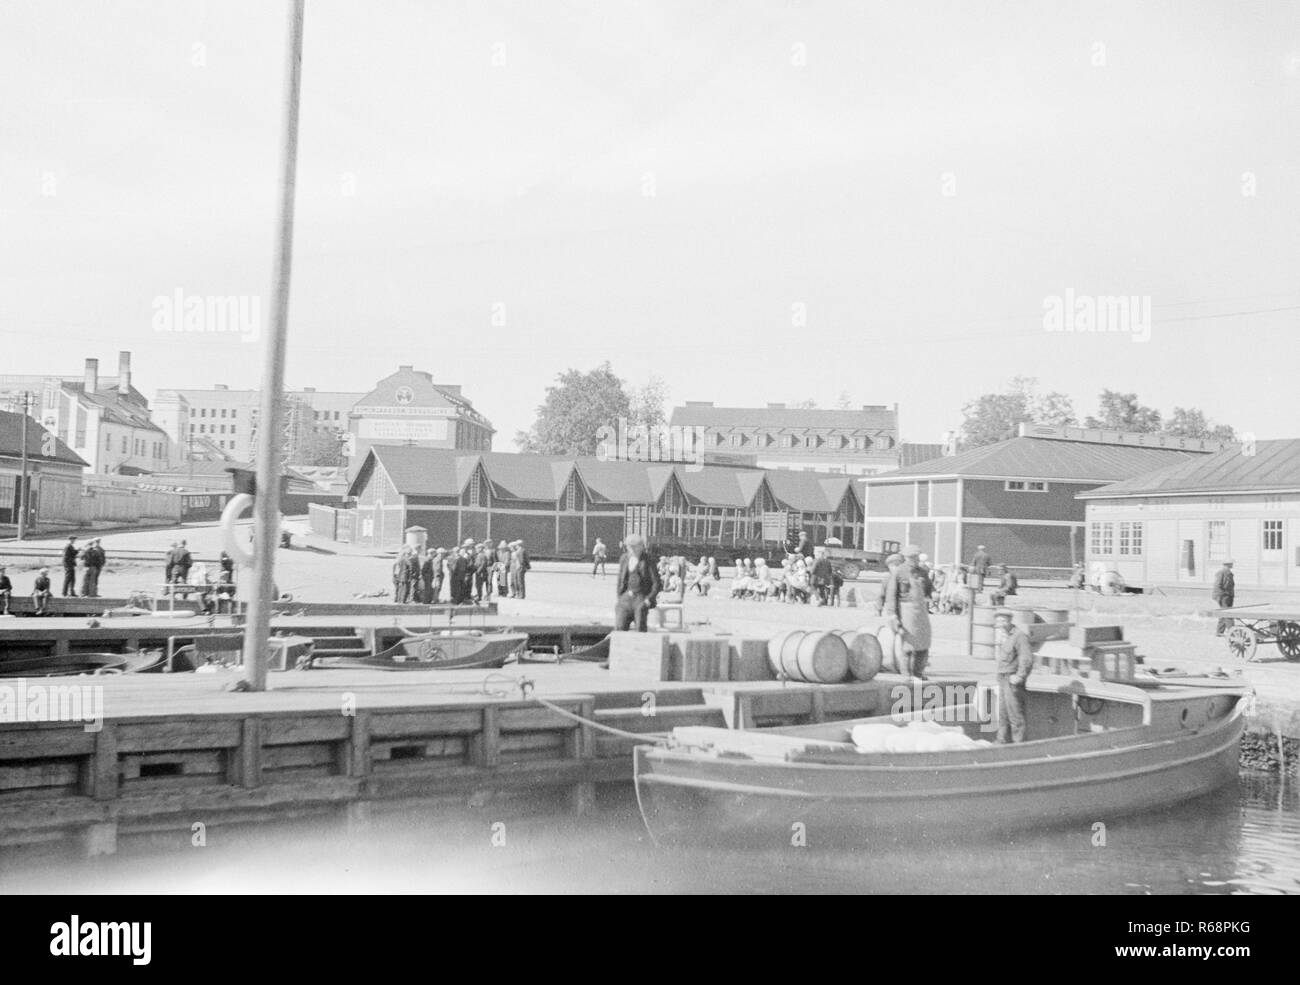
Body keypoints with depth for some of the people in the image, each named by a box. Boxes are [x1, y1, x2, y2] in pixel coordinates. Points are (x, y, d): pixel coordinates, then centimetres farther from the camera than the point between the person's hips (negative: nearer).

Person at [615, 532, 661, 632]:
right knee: (620, 628, -8)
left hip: (641, 598, -4)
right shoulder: (624, 558, 10)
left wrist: (649, 600, -13)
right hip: (626, 597, 4)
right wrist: (618, 598, 10)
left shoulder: (648, 560, -5)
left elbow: (657, 583, -5)